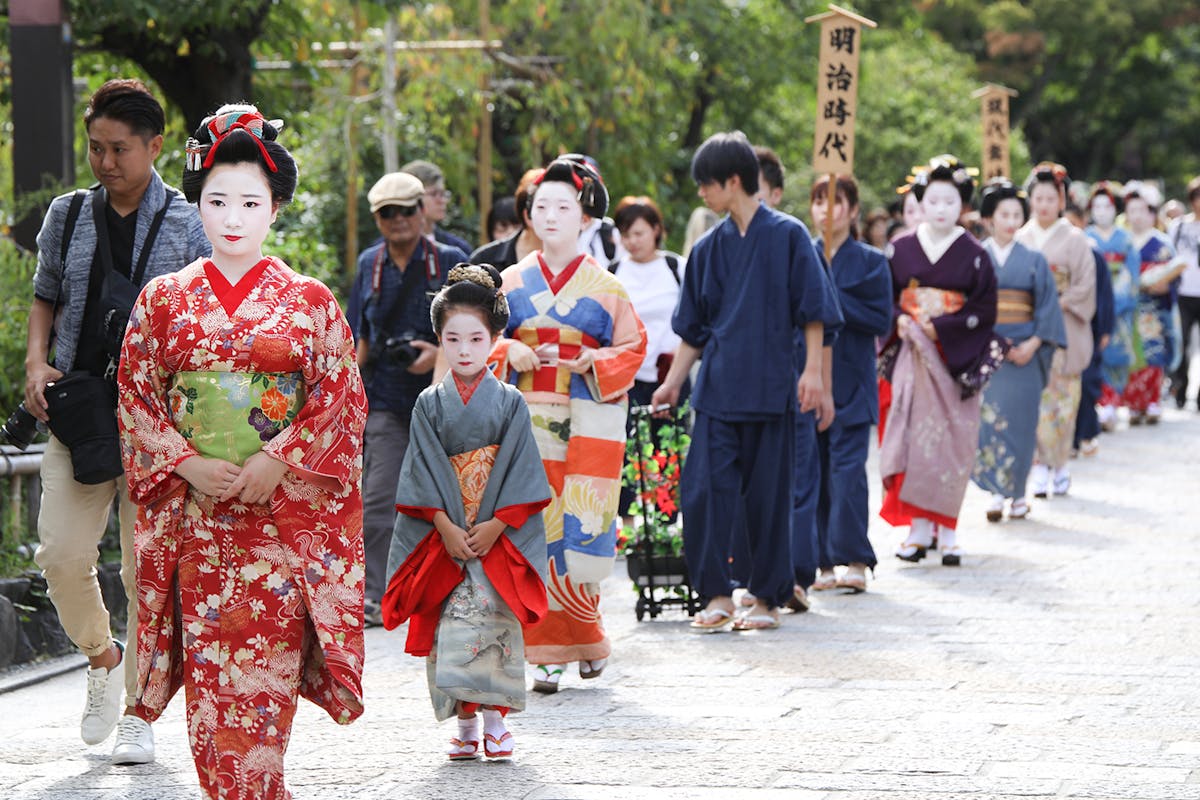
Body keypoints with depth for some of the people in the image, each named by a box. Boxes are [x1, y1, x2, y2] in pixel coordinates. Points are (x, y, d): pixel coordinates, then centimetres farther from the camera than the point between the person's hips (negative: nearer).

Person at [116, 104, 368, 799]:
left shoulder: (310, 301, 3)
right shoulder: (165, 299, 7)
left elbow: (340, 396, 0)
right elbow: (136, 395, 6)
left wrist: (278, 461, -13)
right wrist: (188, 464, -8)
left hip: (284, 511, -2)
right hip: (195, 513, 2)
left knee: (265, 668, -8)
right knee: (209, 668, 0)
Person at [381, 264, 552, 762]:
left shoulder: (510, 403, 3)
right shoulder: (430, 404, 5)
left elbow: (519, 469, -2)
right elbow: (425, 470, 0)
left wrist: (494, 526, -11)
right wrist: (446, 527, -11)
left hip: (499, 538, -1)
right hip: (443, 536, 1)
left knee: (495, 623, -7)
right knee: (451, 627, -3)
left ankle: (495, 721, -1)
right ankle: (465, 725, 4)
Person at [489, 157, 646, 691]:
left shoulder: (603, 286, 4)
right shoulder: (514, 282, 9)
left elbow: (632, 347, 5)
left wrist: (592, 363, -13)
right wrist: (509, 353, -8)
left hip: (588, 423, -2)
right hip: (529, 422, 2)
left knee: (580, 530, -7)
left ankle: (585, 636, 14)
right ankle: (547, 652, 2)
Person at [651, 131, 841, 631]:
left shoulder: (787, 235, -2)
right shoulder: (709, 248, 11)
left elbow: (814, 310, -3)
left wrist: (813, 370, -10)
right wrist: (673, 383, 13)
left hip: (770, 386, -4)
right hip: (717, 390, 4)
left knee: (767, 494, 2)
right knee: (703, 488, -6)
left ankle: (768, 597, 13)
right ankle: (717, 596, 0)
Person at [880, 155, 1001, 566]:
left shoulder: (974, 255, 1)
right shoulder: (901, 250, 6)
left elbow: (984, 310, -3)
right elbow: (884, 299, 8)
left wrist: (939, 328, -12)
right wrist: (900, 322, -11)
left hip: (955, 358, -1)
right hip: (909, 355, 1)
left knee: (950, 438, -4)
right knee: (912, 436, -4)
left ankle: (946, 529, 2)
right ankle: (919, 527, 0)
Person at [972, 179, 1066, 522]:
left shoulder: (1033, 260, 7)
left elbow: (1047, 307, 4)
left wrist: (1034, 343, -9)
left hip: (1024, 352, 1)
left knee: (1020, 419, 1)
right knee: (989, 415, -7)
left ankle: (1017, 492, 9)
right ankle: (998, 491, -2)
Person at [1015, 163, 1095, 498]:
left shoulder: (1074, 240, 1)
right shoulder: (1021, 239, 7)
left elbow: (1084, 287, -2)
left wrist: (1054, 306, -11)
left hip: (1063, 329, -1)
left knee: (1061, 394, 0)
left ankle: (1059, 464, 9)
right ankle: (1040, 465, -6)